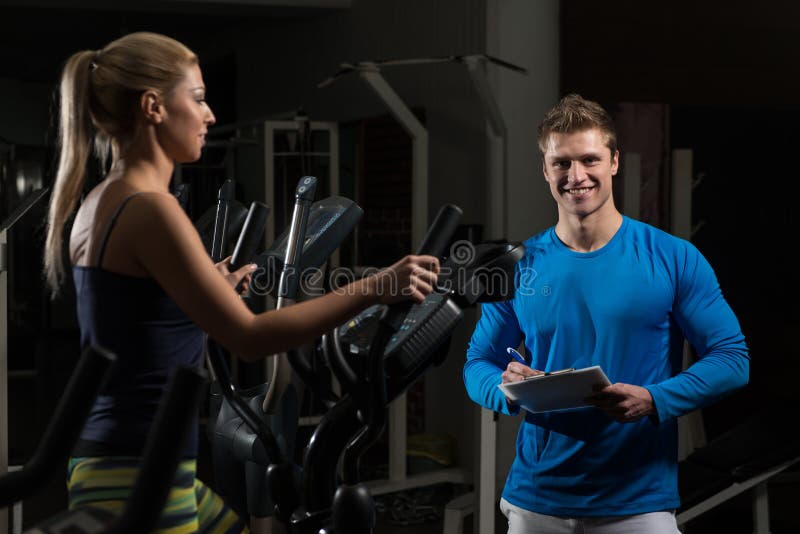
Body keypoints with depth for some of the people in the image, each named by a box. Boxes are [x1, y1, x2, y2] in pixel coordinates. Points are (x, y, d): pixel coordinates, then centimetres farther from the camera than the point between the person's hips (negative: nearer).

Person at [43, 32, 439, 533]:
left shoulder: (101, 204, 10)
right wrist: (375, 289, -18)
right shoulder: (149, 209, -18)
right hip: (140, 476, -9)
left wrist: (210, 290, 30)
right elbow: (249, 337, -20)